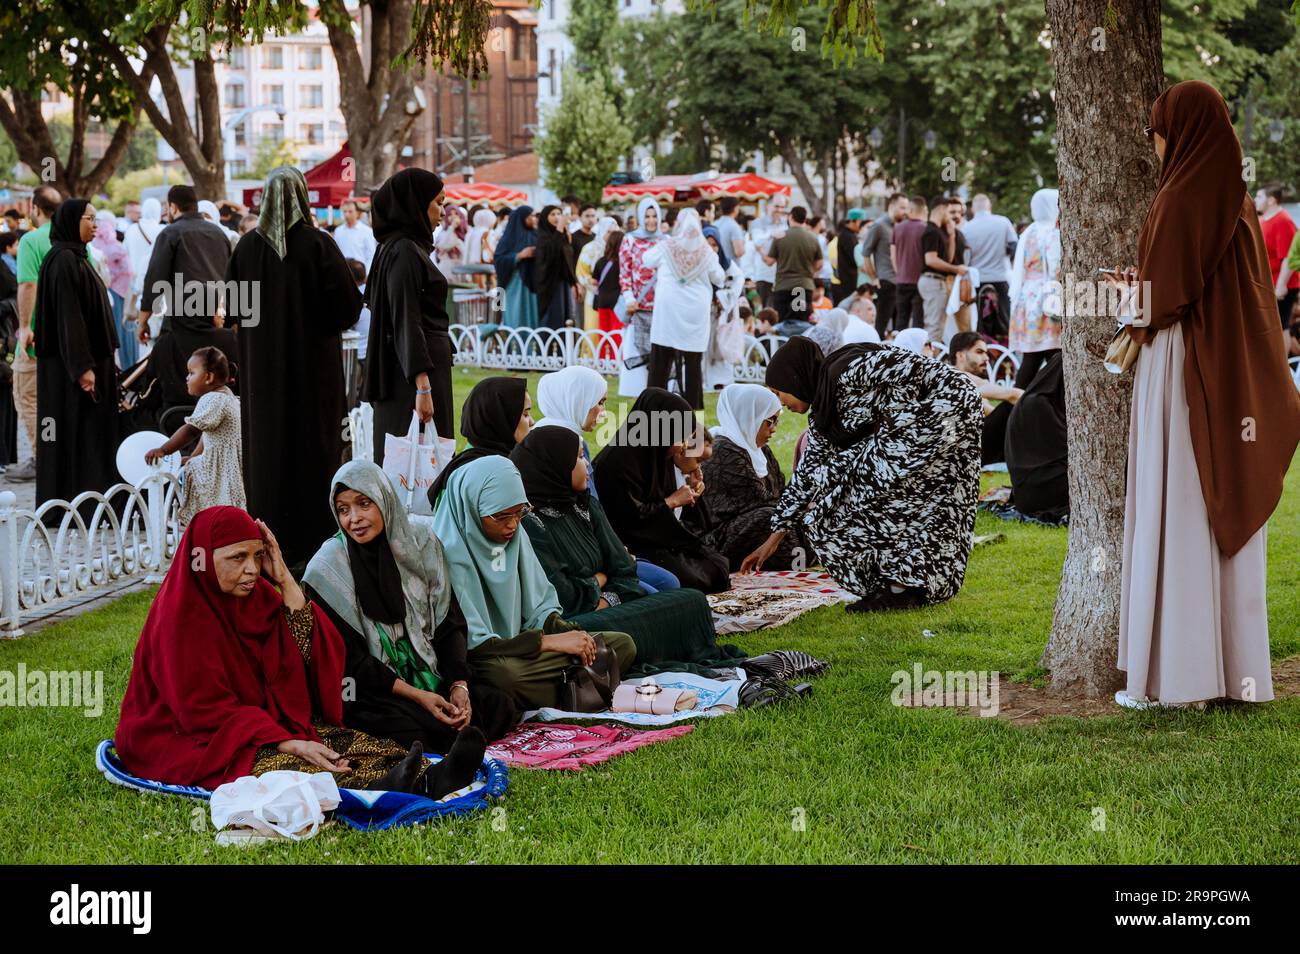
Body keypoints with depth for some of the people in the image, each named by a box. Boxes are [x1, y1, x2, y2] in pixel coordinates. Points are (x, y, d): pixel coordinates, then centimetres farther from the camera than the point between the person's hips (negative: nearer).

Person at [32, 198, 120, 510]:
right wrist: (83, 367, -24)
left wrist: (100, 361, 20)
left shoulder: (76, 257, 15)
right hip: (70, 364, -10)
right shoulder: (63, 260, -15)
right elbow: (67, 316, -21)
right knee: (72, 435, -6)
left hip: (91, 358, 10)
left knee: (89, 435, 10)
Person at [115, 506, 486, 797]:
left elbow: (314, 653, -1)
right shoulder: (180, 615, -14)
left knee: (350, 743, -17)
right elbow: (205, 709, -19)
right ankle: (375, 792, -62)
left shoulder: (256, 596, 7)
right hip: (186, 741, -7)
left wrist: (286, 582, -8)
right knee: (274, 765, -36)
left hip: (261, 720, 8)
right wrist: (287, 744, -28)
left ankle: (427, 781, -44)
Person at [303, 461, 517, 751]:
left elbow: (449, 623, 4)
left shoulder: (420, 540, 2)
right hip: (369, 691, -4)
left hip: (431, 677, 4)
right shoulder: (327, 569, -10)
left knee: (499, 705, -18)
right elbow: (350, 658, -11)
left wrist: (459, 686, -12)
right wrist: (417, 696, -19)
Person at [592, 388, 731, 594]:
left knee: (717, 566, -4)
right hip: (628, 545, -9)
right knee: (687, 577, -26)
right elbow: (631, 517, -25)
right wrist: (672, 501, -13)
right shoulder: (620, 460, -21)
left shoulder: (657, 455, 8)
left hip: (659, 537, 9)